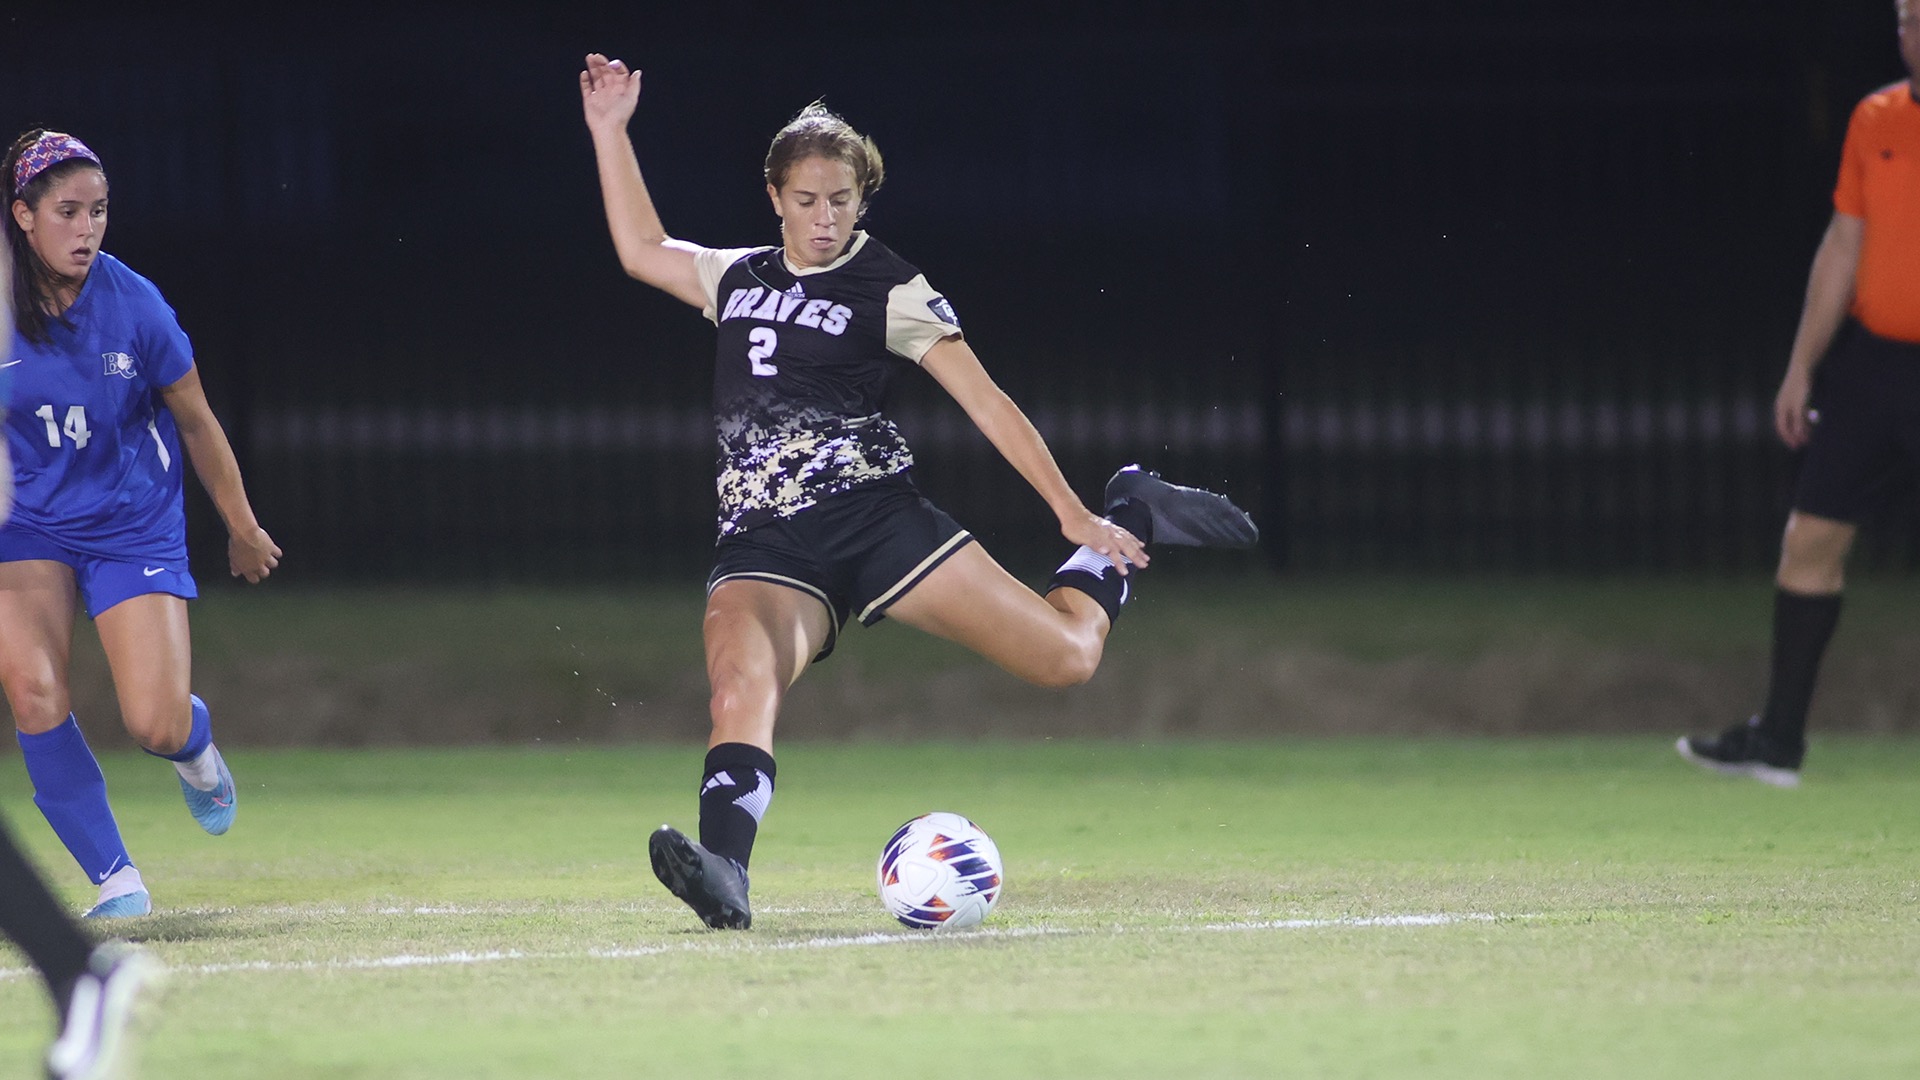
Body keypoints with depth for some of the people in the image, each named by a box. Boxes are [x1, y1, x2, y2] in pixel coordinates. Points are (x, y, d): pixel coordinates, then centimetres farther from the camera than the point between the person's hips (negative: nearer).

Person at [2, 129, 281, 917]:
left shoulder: (133, 304, -13)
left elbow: (195, 421, 0)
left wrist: (241, 528, 9)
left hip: (136, 523, -1)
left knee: (157, 727, -11)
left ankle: (196, 746, 30)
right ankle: (116, 880, -7)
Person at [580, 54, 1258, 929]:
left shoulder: (890, 293, 3)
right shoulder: (738, 278, 18)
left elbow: (987, 404, 0)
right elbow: (643, 249, 35)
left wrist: (1072, 514, -4)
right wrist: (611, 131, 31)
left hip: (874, 517, -2)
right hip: (764, 546, 2)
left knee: (1067, 653, -6)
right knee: (740, 679, -31)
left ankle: (1134, 518, 24)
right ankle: (722, 874, -51)